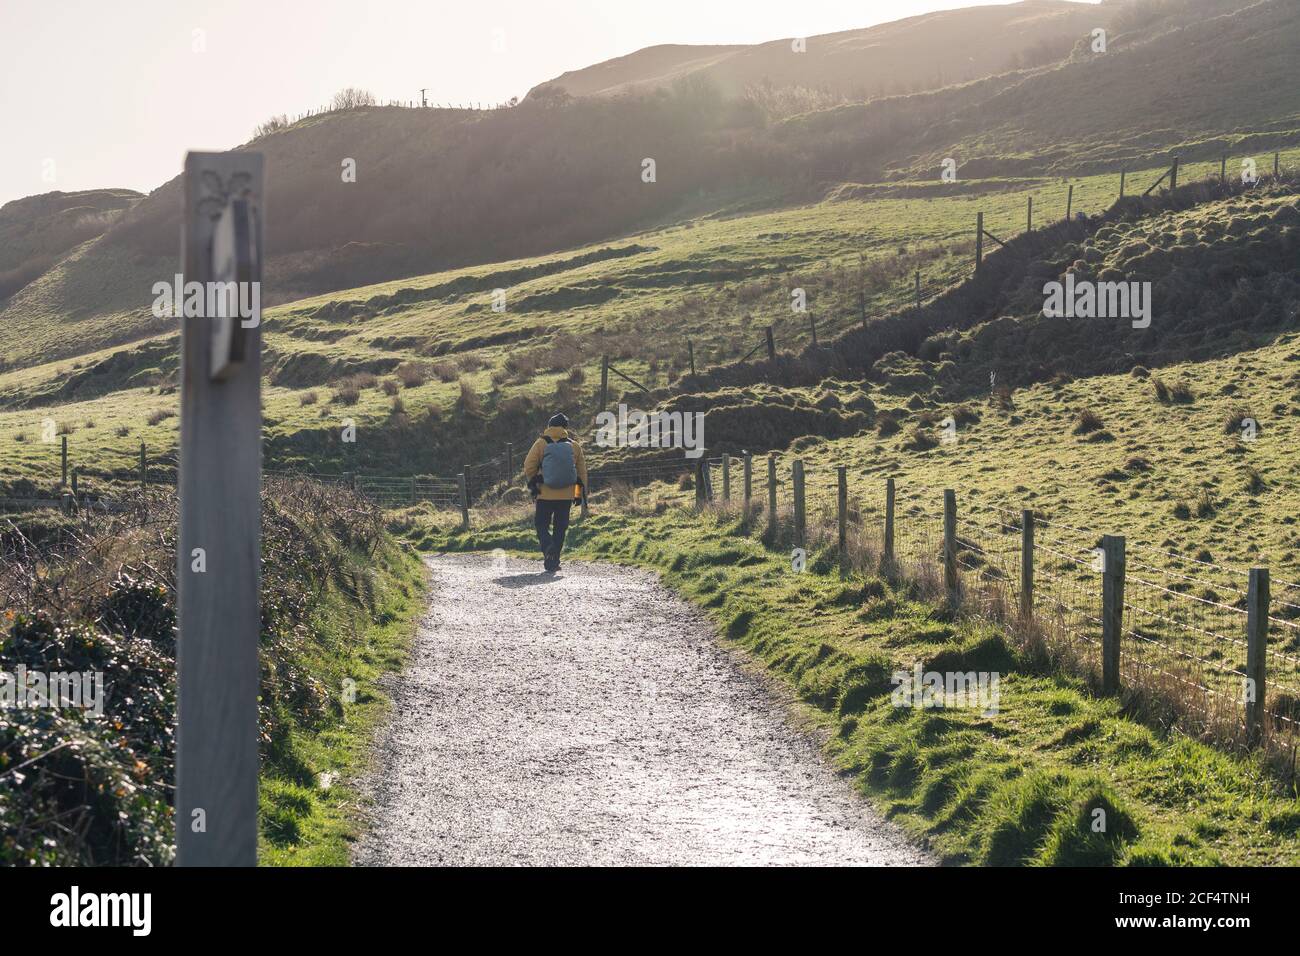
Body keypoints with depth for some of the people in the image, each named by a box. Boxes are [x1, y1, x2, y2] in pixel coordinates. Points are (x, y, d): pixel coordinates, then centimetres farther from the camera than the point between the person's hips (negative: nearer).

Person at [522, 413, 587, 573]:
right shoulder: (574, 446, 2)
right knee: (560, 528, 10)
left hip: (545, 494, -2)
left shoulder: (541, 444, -5)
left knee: (542, 525, 9)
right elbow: (582, 471, 7)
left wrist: (532, 484, 10)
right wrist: (581, 492, 15)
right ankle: (553, 561, 8)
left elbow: (529, 467, -5)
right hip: (566, 496, 2)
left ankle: (548, 548, -19)